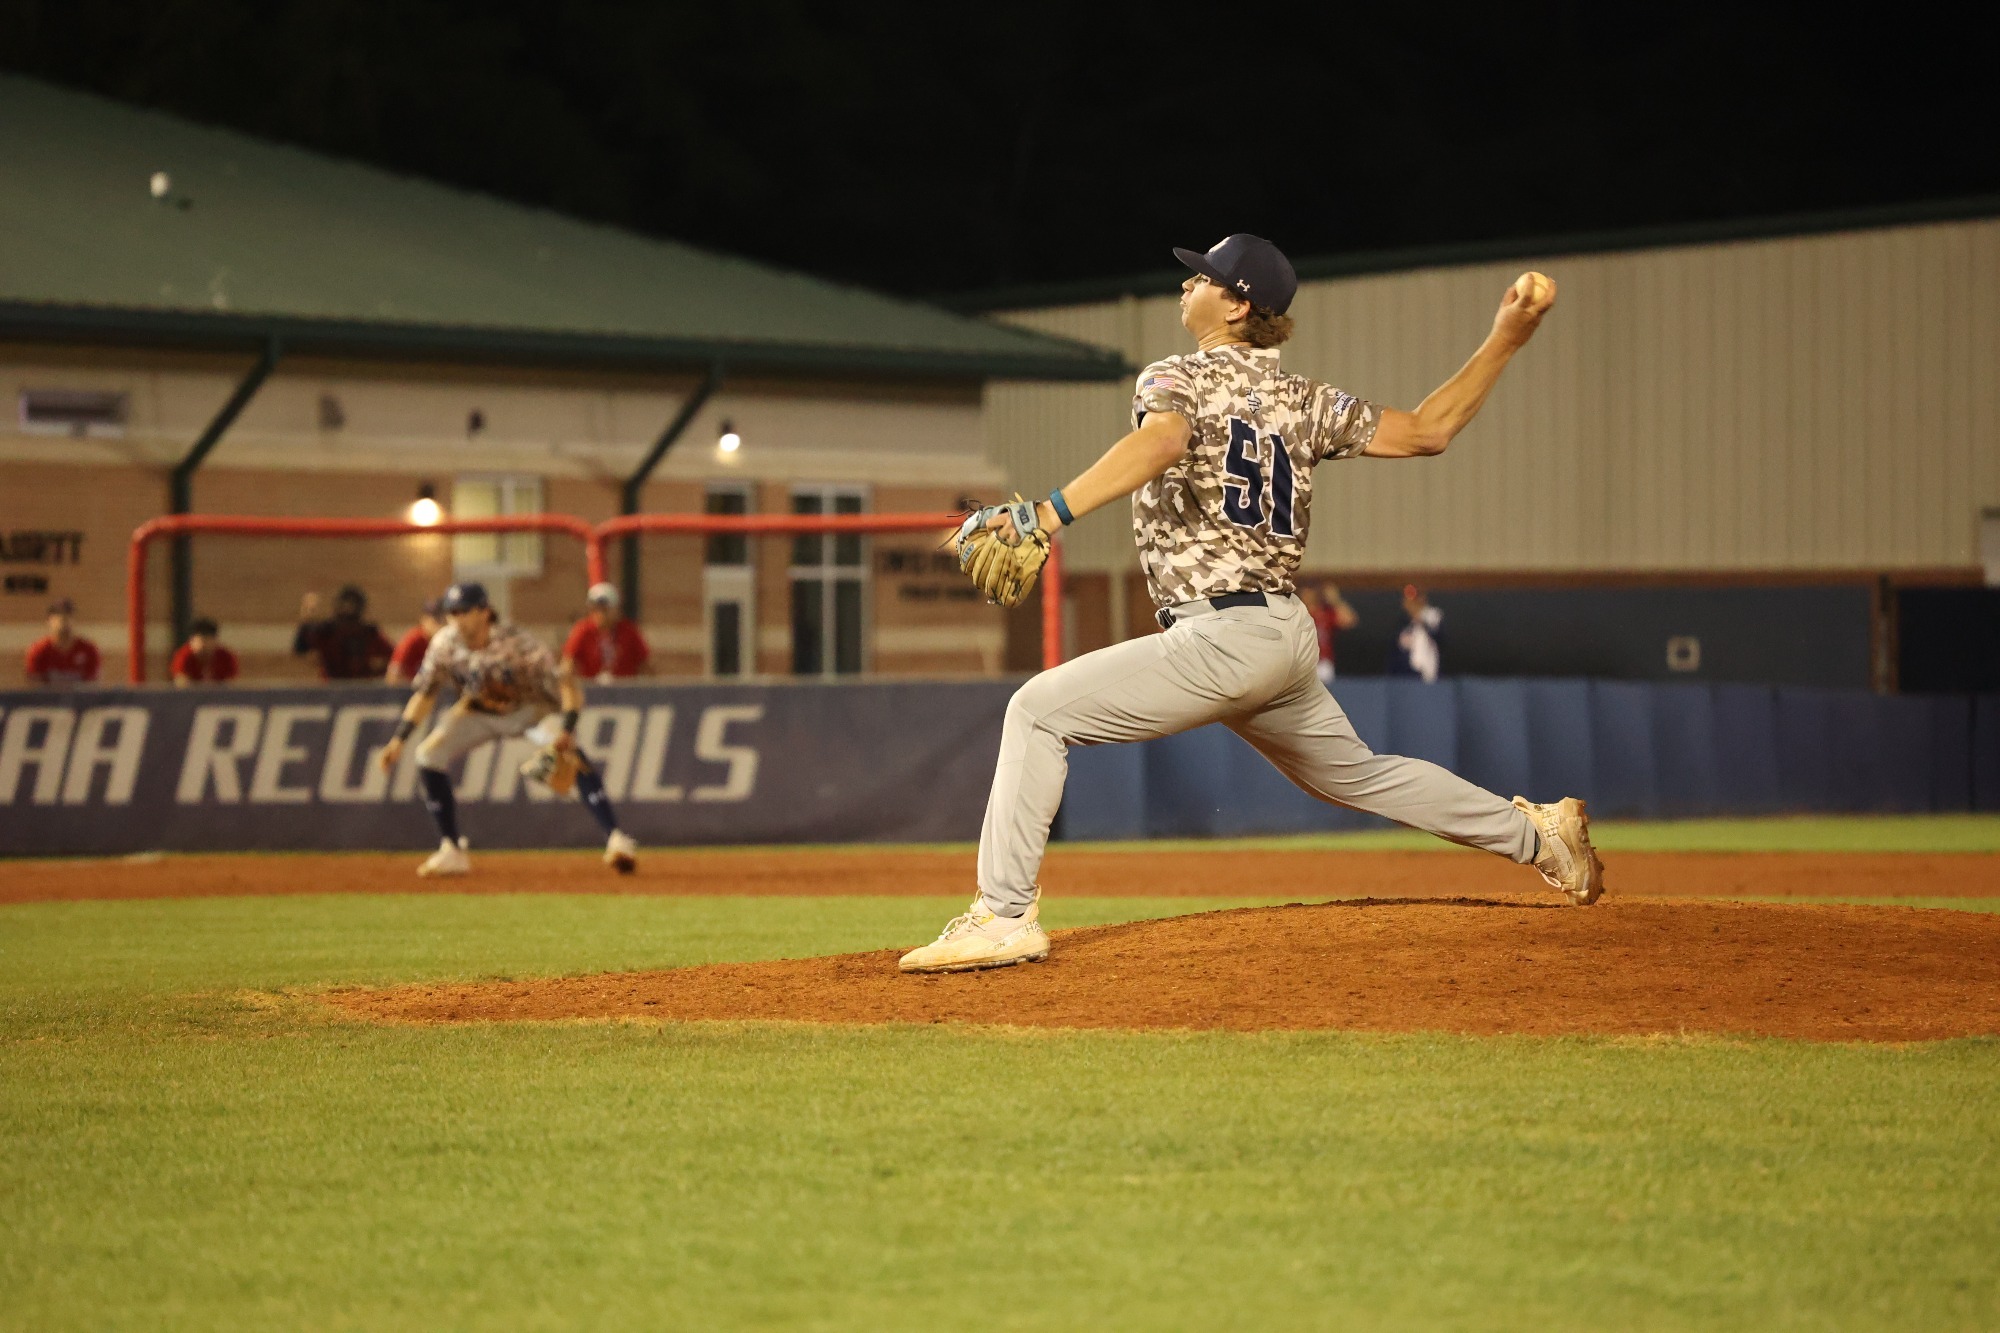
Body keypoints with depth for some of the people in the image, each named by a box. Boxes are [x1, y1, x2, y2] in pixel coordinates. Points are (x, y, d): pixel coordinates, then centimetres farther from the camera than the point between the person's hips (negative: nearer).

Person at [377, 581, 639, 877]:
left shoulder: (517, 643, -32)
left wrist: (567, 730, -50)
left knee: (570, 753, -31)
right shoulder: (445, 644, -20)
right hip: (479, 712, 4)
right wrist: (399, 740, -14)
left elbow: (567, 685, -35)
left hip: (529, 708, -4)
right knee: (428, 755, -14)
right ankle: (452, 851, -2)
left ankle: (616, 841, -33)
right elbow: (425, 694, -7)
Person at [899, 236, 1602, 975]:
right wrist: (1505, 340, 20)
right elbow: (1426, 431, 11)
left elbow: (1163, 440, -30)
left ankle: (1004, 915, -16)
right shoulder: (1302, 400, 13)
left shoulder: (1175, 379, -7)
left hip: (1221, 639, -8)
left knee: (1039, 711, -8)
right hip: (1286, 632, 8)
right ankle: (1538, 835, 34)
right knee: (1356, 774, 28)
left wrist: (1045, 514, -42)